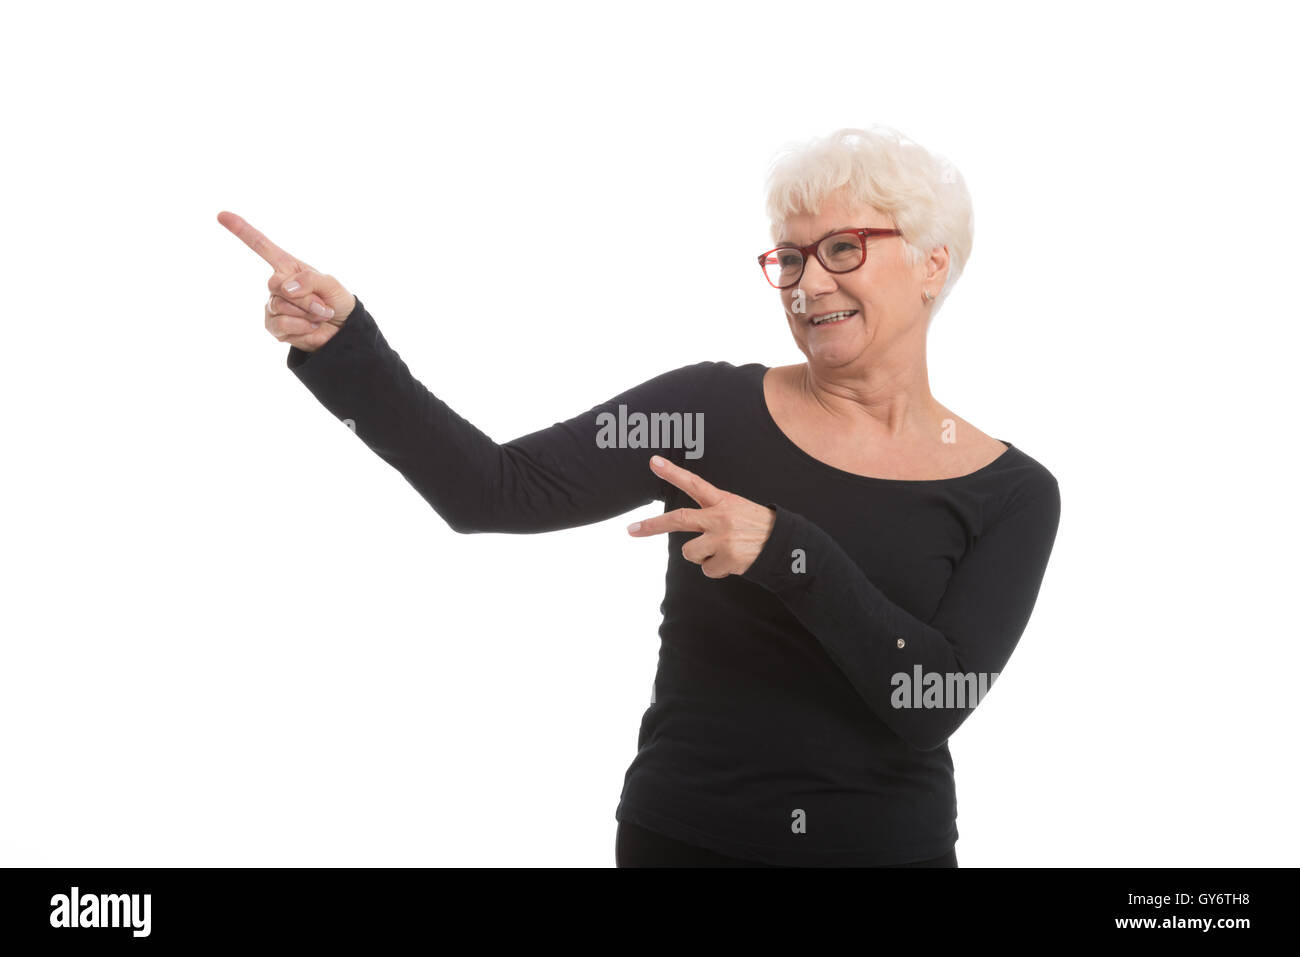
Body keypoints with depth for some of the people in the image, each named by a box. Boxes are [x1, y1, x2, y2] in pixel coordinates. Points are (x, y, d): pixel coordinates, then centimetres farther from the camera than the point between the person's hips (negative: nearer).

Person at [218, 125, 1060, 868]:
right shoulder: (713, 409, -5)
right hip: (682, 837, 0)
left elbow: (935, 701, -16)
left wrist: (783, 550, -26)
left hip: (892, 842, 1)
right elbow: (495, 492, -14)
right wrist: (343, 345, -25)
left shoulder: (1011, 494, -4)